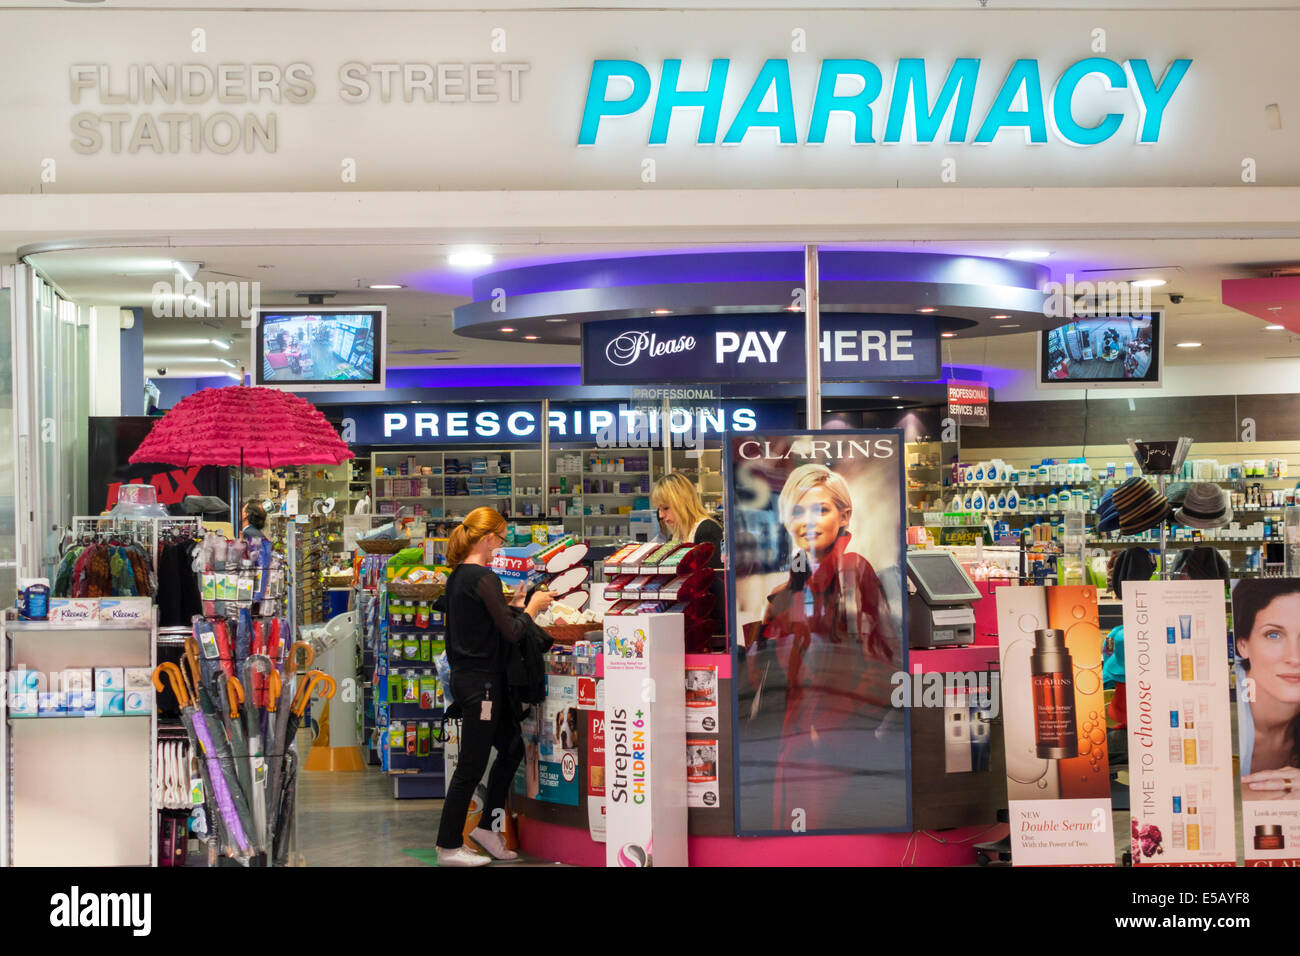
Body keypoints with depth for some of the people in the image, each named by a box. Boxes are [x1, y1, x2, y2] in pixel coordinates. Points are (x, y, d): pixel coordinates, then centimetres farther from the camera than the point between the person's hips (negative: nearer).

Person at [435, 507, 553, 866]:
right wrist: (532, 607, -3)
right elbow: (512, 633, -18)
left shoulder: (458, 575, 9)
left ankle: (487, 826, 23)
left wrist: (513, 605, 13)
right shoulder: (484, 578, -19)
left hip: (465, 674, 10)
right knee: (471, 766, -1)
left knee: (511, 746, 18)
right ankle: (449, 847, 8)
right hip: (481, 681, -10)